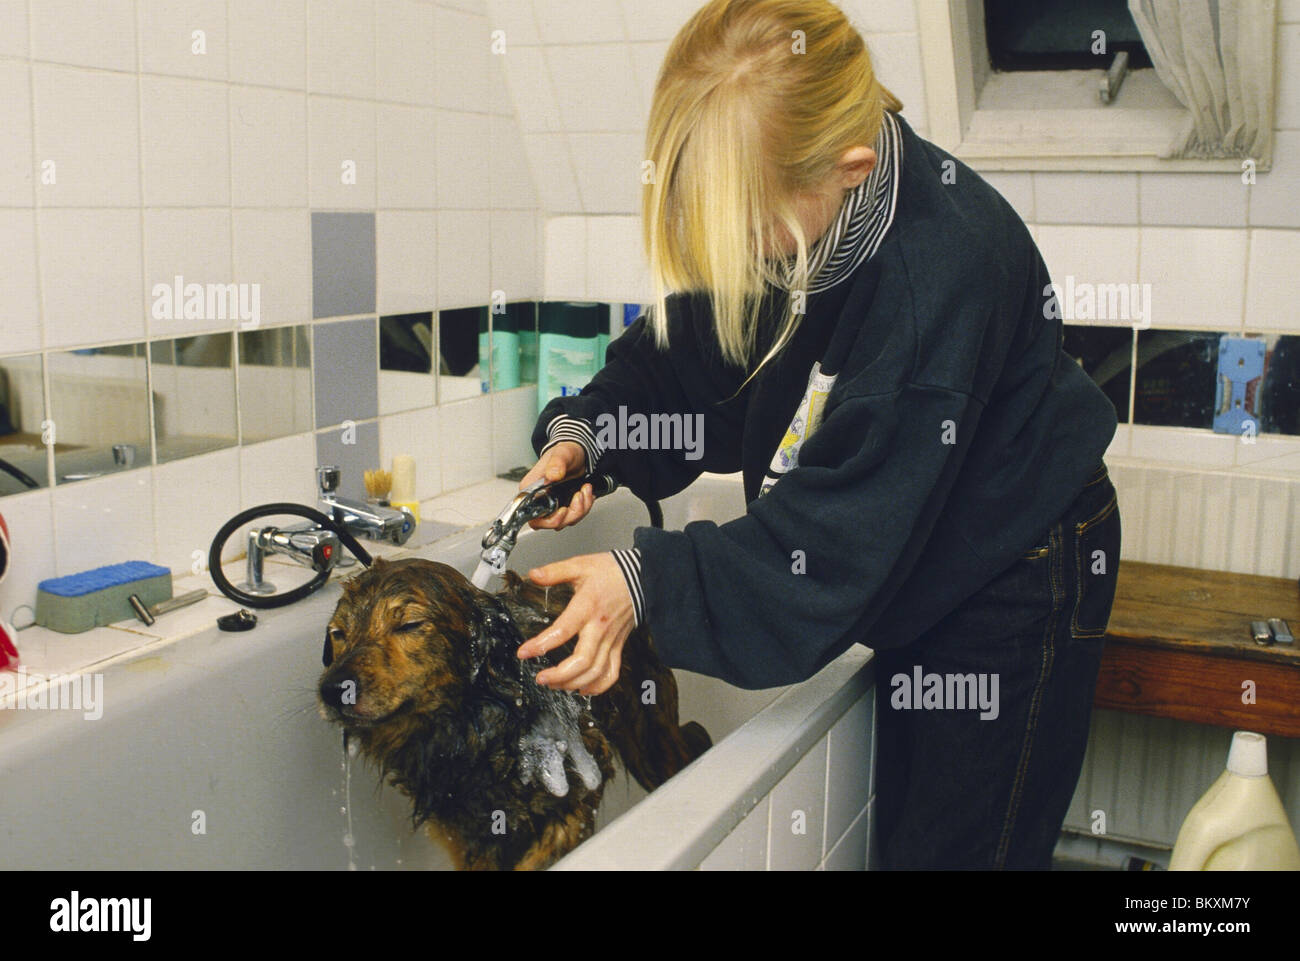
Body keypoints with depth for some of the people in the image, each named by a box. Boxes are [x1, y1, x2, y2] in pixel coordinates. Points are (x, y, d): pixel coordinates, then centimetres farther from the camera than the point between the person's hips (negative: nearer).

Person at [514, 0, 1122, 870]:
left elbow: (844, 537, -34)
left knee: (956, 847, 6)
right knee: (891, 830, 19)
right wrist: (582, 434, -14)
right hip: (911, 577, 7)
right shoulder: (767, 208, -12)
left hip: (1013, 586, -7)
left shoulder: (943, 267, -35)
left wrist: (651, 582, -36)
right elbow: (684, 353, 4)